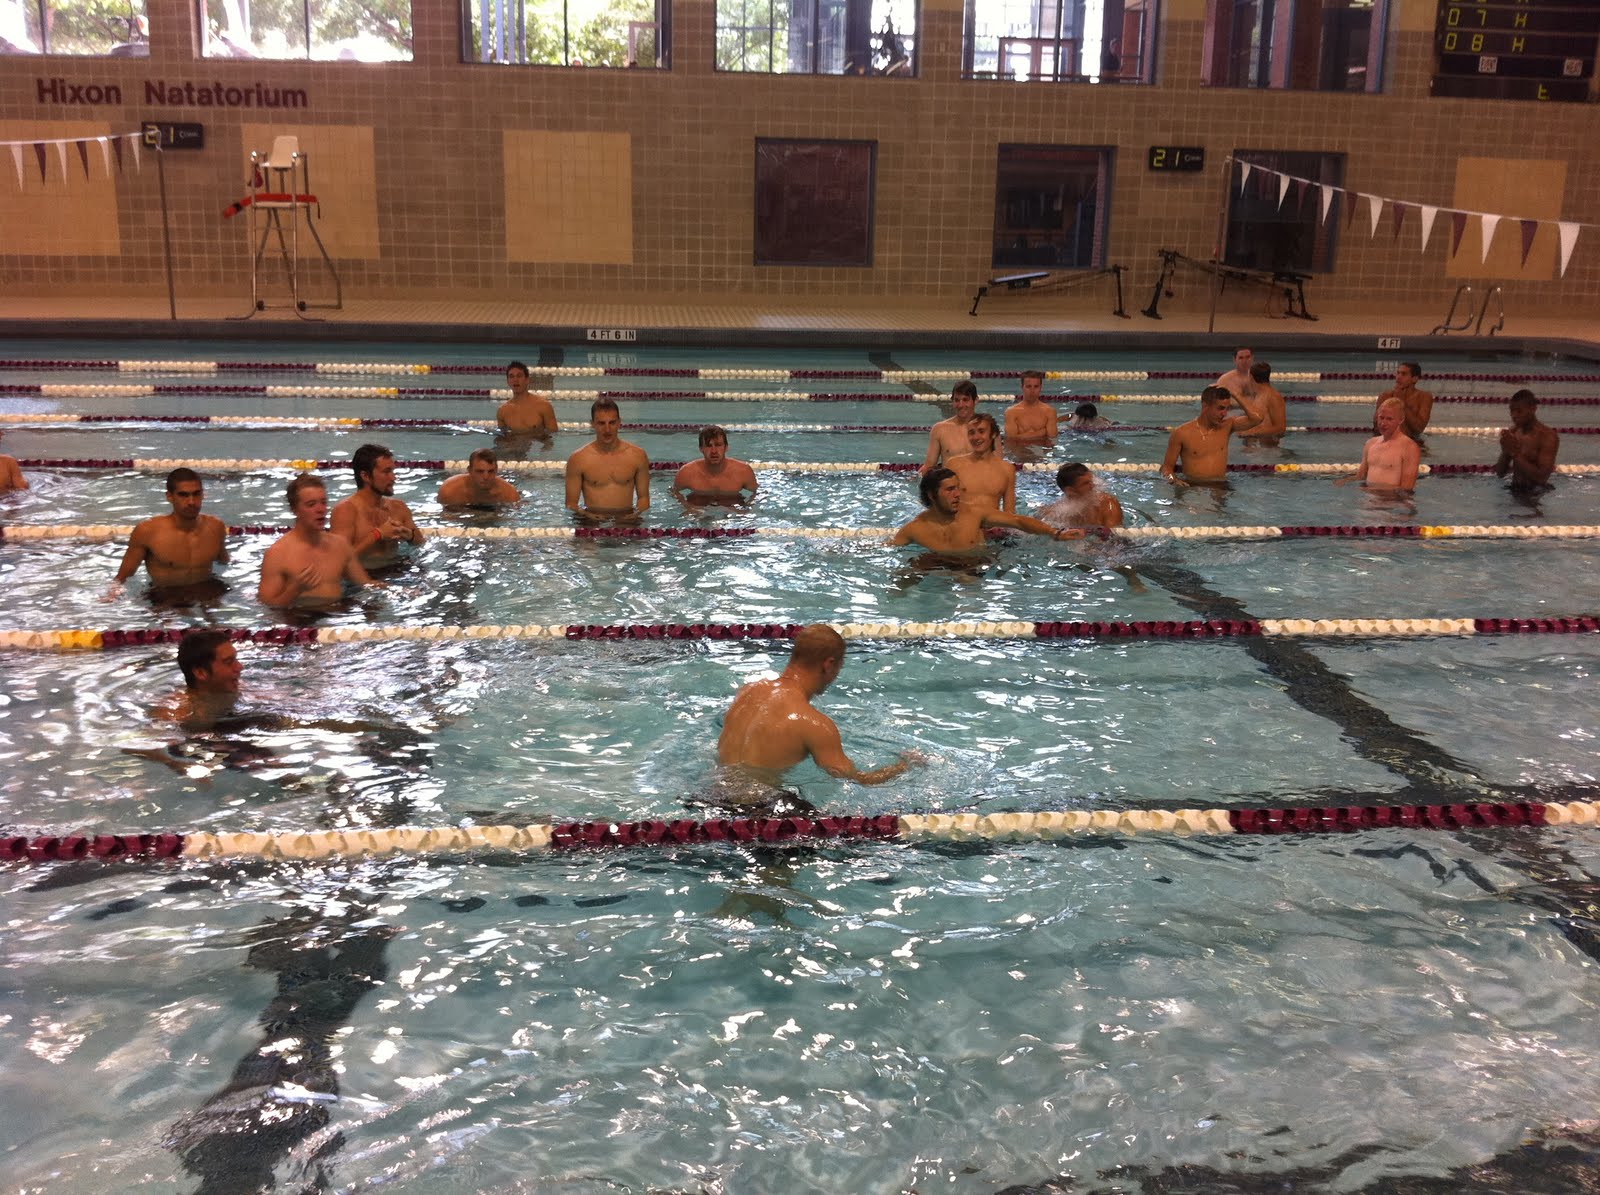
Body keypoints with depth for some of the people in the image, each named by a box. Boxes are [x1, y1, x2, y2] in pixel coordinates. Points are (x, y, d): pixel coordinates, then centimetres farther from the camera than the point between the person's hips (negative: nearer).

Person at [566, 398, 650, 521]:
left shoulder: (637, 455, 7)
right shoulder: (577, 459, 2)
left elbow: (643, 497, 13)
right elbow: (571, 503, 5)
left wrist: (638, 513, -7)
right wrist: (584, 514, -15)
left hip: (627, 520, 2)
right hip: (592, 521, -1)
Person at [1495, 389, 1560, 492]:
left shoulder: (1548, 436, -13)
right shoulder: (1512, 432, 5)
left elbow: (1542, 478, -22)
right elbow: (1500, 473, 7)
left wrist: (1516, 454, -22)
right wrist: (1505, 452, -12)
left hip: (1536, 493, -6)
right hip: (1514, 489, 6)